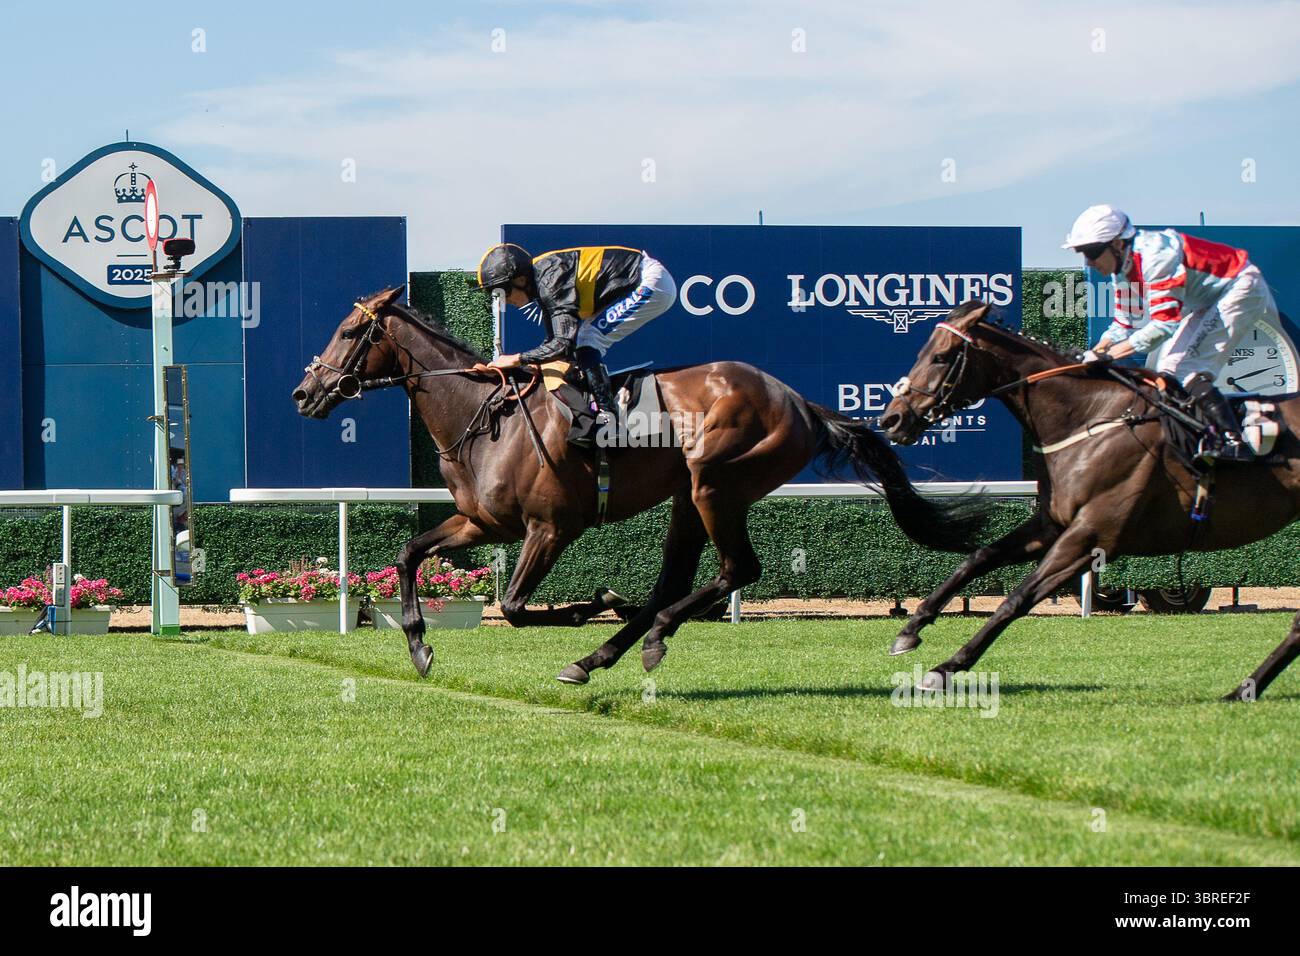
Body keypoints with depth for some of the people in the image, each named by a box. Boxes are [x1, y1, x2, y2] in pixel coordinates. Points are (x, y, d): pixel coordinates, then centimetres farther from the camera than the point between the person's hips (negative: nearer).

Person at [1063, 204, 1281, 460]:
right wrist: (1093, 355, -9)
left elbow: (1164, 324, -32)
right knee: (1167, 371, 5)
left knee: (1184, 368, -20)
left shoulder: (1154, 254, -29)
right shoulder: (1125, 268, 2)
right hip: (1209, 302, 10)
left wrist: (1108, 354, -31)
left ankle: (1232, 442, -23)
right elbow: (1124, 325, 8)